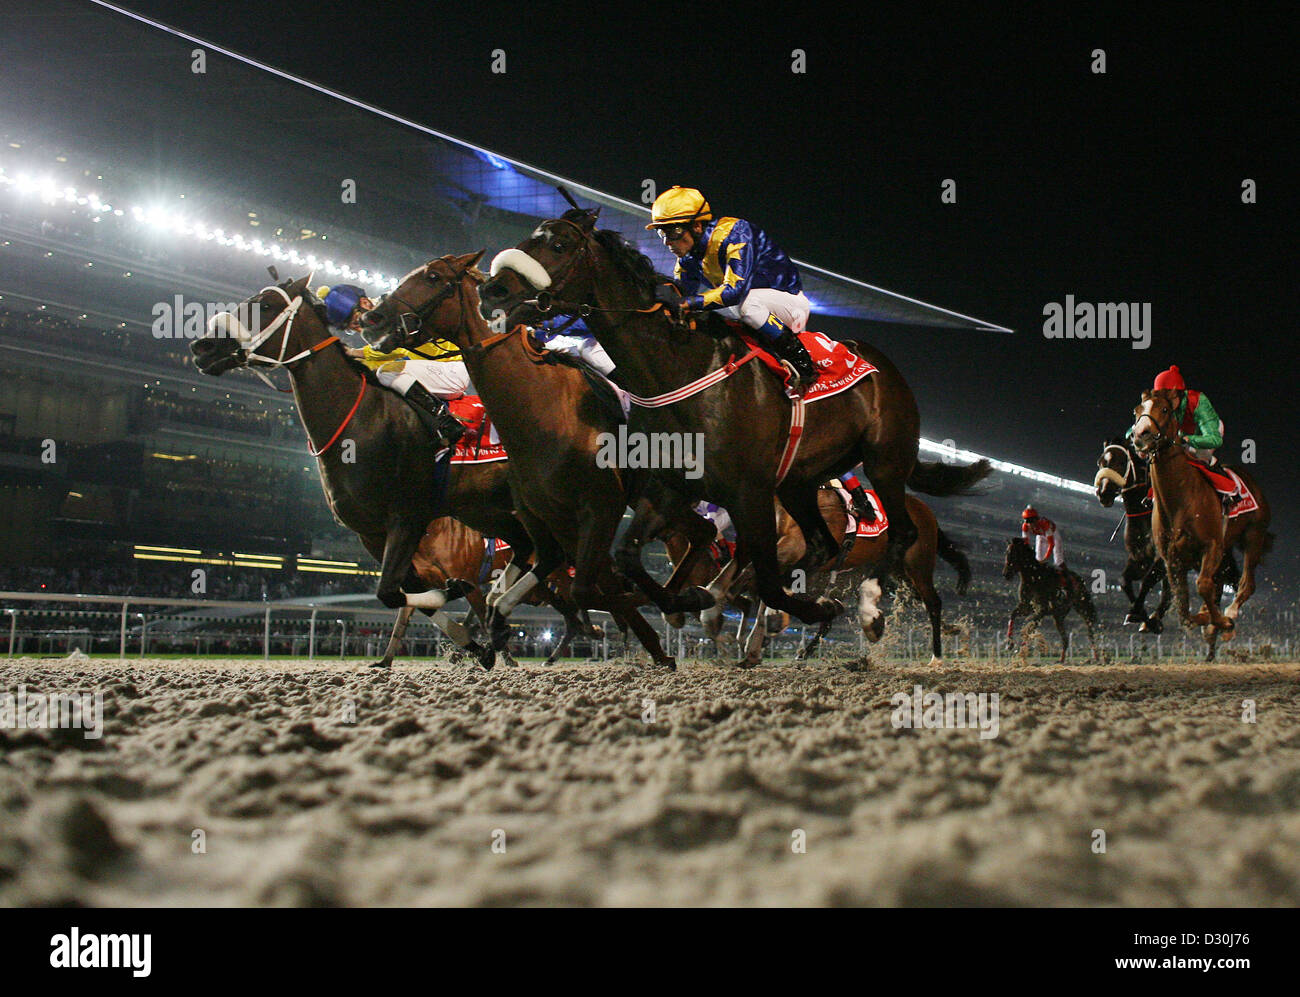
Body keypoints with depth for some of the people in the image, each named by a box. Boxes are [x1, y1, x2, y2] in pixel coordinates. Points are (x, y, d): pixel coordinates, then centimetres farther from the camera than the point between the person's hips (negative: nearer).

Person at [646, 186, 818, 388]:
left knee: (745, 303, -36)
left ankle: (802, 361, -24)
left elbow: (736, 289, -38)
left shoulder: (734, 234, -27)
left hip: (790, 301, -8)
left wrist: (689, 303, -38)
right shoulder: (688, 257, -2)